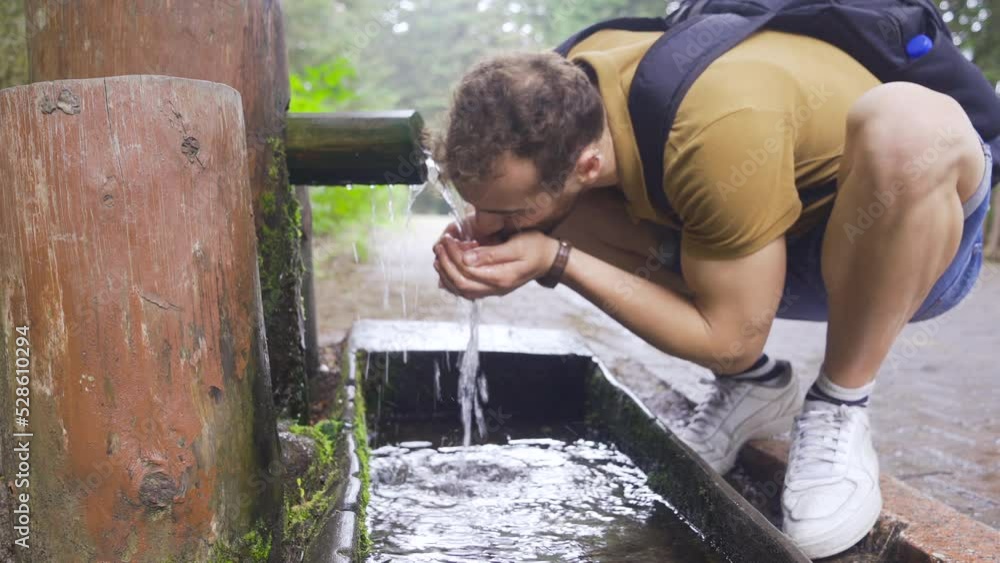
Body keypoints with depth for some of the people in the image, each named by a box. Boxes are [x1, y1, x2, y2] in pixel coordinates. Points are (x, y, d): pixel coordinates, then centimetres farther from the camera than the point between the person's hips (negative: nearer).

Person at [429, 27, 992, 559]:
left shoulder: (723, 129, -37)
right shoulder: (562, 89, -17)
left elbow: (728, 344, -26)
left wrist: (556, 259, -31)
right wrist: (489, 242, -22)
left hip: (916, 242, -5)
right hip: (754, 243, 5)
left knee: (908, 120, -38)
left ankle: (839, 407, -16)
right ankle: (754, 384, 3)